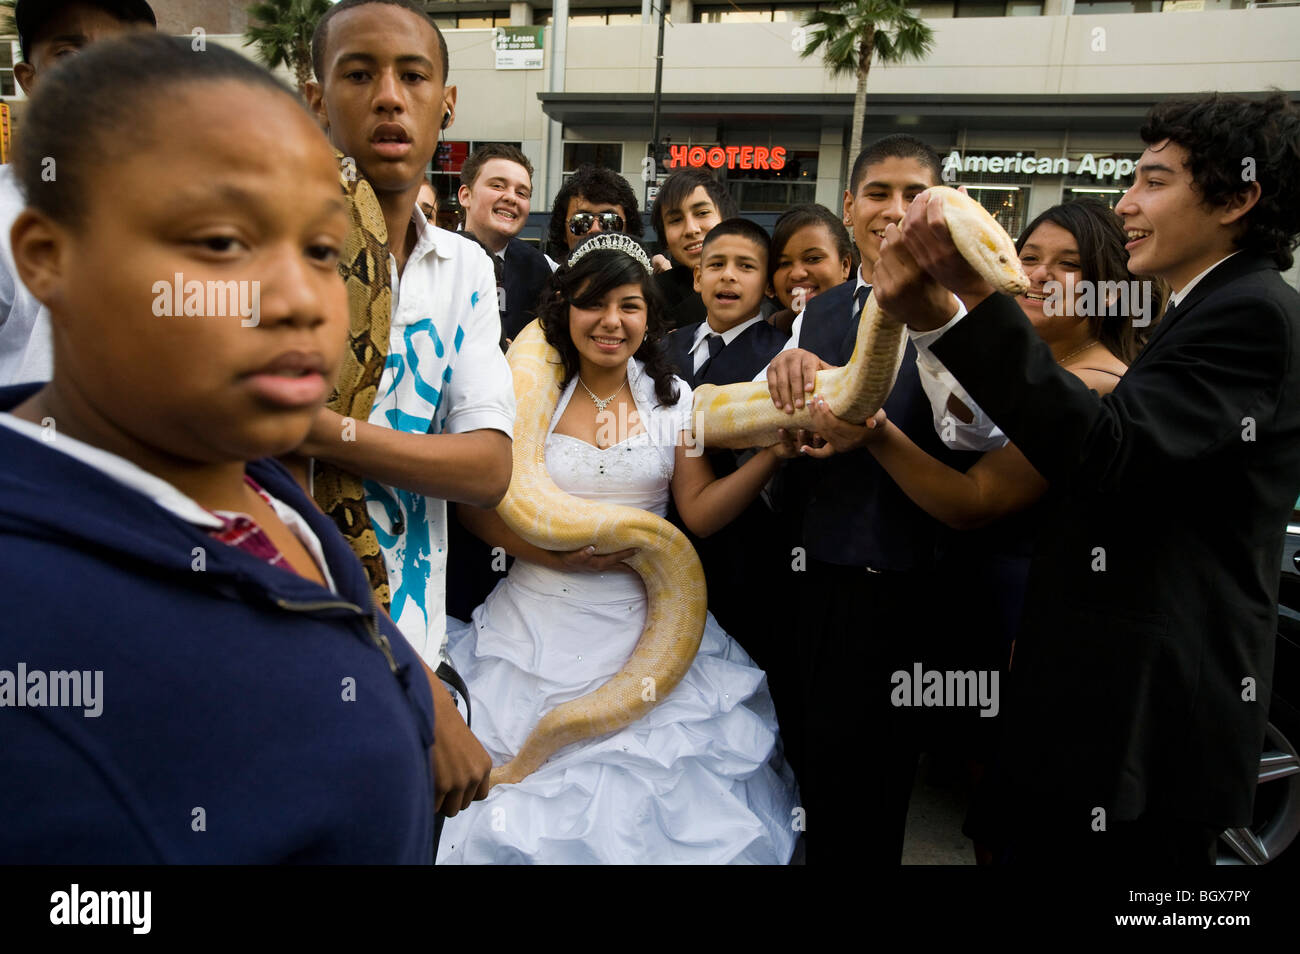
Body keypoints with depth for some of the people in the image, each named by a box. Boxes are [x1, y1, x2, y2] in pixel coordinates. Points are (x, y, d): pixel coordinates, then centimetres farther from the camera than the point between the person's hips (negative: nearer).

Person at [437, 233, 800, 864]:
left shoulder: (671, 398, 3)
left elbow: (700, 514, 0)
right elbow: (479, 509, -3)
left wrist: (775, 452, -13)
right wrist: (561, 554, -17)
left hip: (642, 625, 1)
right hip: (539, 624, 0)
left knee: (642, 792, 3)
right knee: (529, 799, 4)